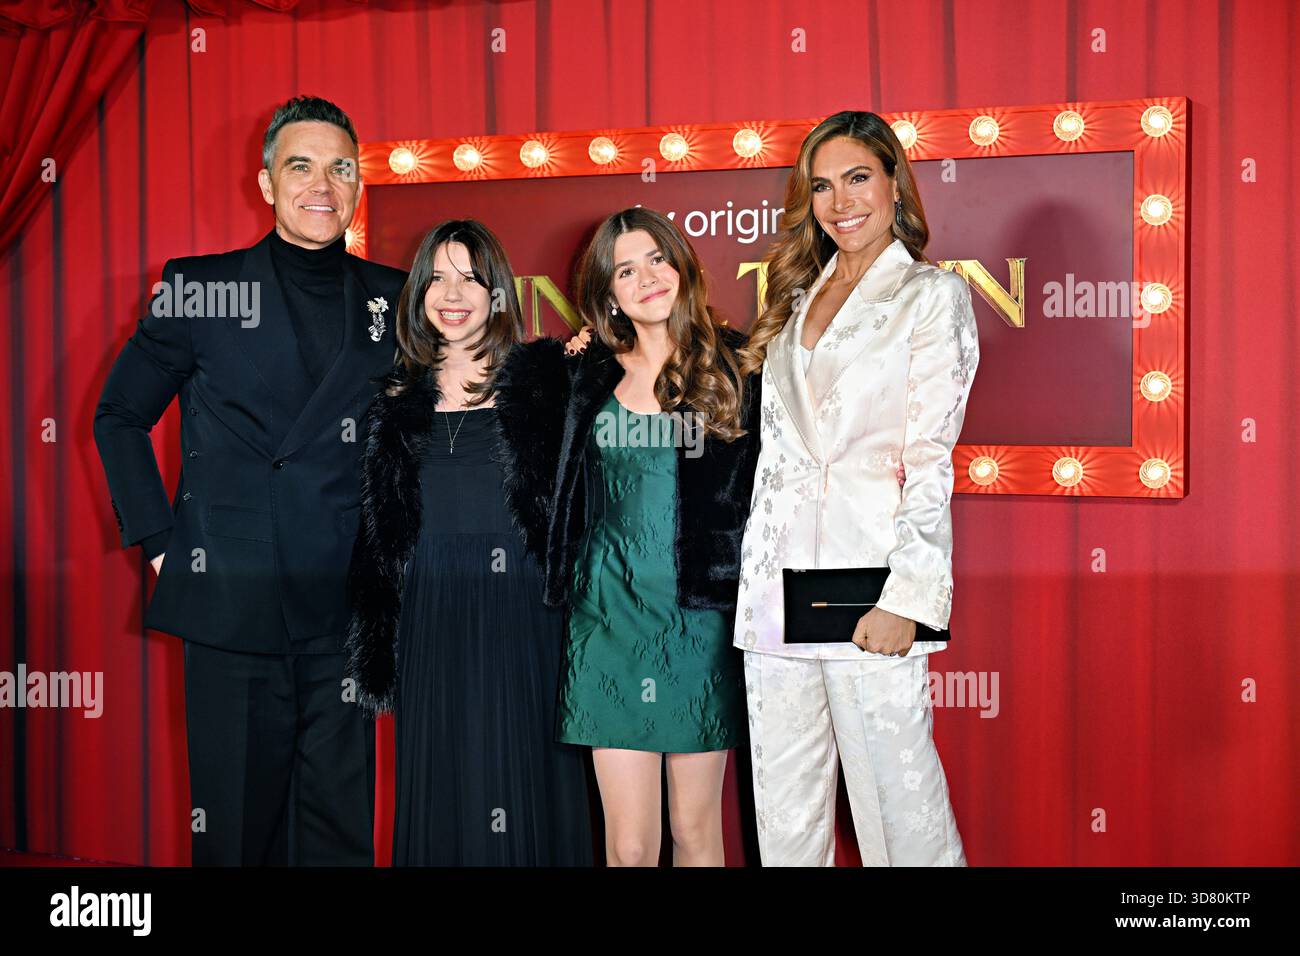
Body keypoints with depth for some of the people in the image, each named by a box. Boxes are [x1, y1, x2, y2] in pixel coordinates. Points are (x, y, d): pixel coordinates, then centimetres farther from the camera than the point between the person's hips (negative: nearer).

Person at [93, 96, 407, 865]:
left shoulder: (392, 299, 8)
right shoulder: (198, 287, 2)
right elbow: (120, 416, 8)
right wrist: (159, 539, 0)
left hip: (346, 607, 2)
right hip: (232, 602, -1)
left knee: (341, 827, 8)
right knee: (236, 820, 8)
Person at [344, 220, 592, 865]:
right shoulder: (397, 400, 9)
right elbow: (374, 536, 13)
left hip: (520, 619, -2)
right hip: (430, 624, 2)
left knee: (518, 784, 4)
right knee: (439, 796, 9)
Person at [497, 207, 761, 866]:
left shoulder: (734, 370, 2)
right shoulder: (584, 379, 7)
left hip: (701, 619, -1)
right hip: (610, 616, 1)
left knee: (696, 830, 9)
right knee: (628, 844, 3)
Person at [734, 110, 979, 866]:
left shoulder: (933, 295, 0)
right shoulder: (798, 298, 18)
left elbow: (930, 460, -8)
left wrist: (907, 598, -16)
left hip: (865, 572, -5)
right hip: (777, 575, 6)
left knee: (895, 791, -1)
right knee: (784, 809, 10)